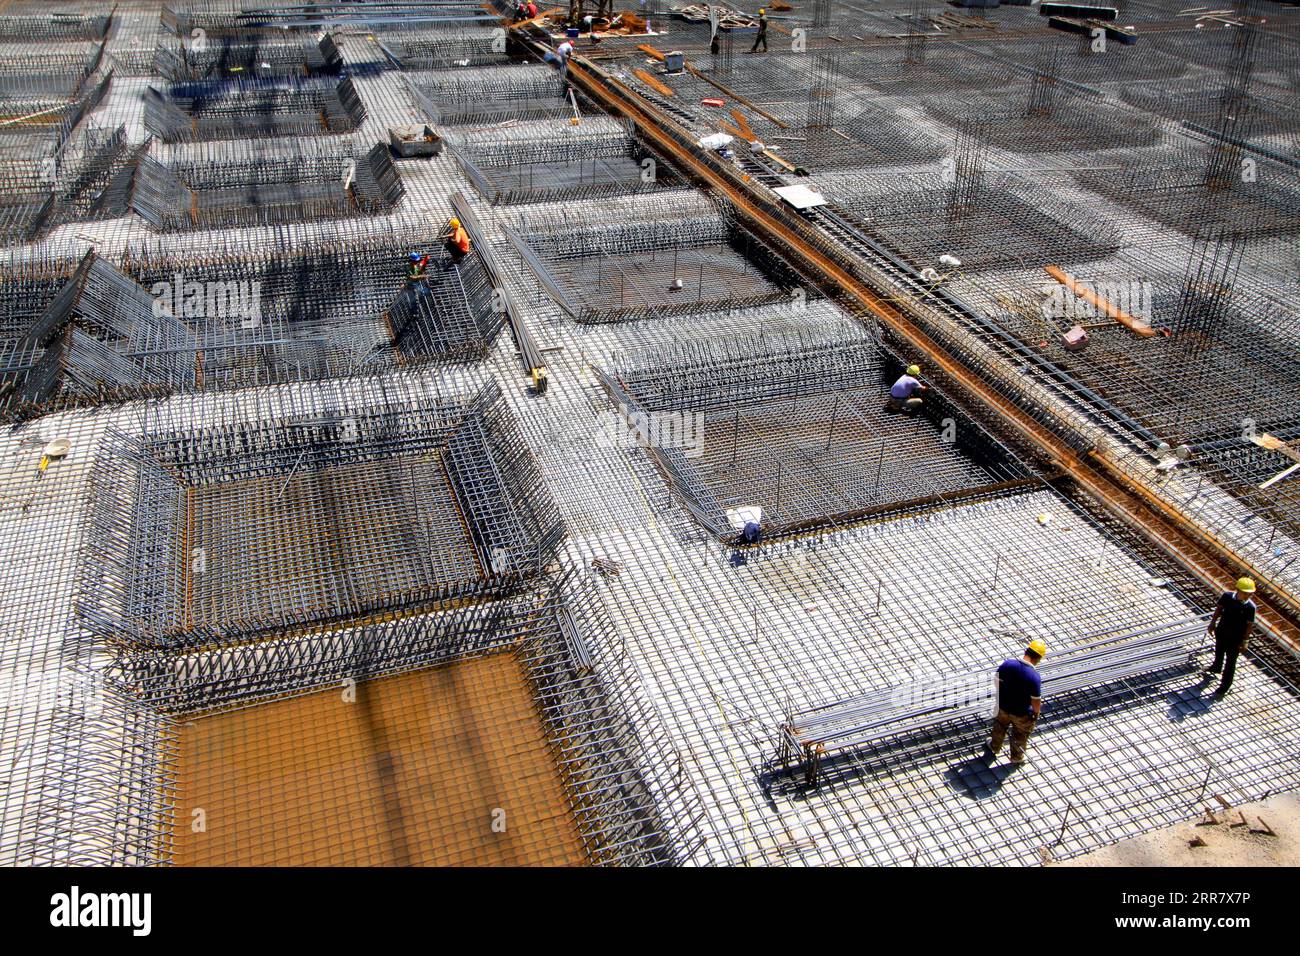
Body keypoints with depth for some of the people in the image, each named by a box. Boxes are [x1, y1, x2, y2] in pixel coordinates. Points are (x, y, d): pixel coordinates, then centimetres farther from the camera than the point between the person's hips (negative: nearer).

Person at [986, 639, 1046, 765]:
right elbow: (1036, 702, -23)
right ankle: (1017, 758, 50)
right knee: (1020, 736, 27)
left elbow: (997, 682, -6)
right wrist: (1037, 712, -1)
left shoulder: (1007, 664, -22)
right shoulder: (1035, 677, -33)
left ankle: (994, 748, 57)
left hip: (1003, 707, 3)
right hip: (1021, 714, -3)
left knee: (1000, 727, 34)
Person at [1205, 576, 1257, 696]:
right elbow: (1219, 608, 0)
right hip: (1221, 632, 4)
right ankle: (1216, 668, 61)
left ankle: (1225, 686, 30)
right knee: (1219, 652, 31)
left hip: (1235, 638, -4)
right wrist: (1213, 622, 6)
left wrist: (1244, 641, -13)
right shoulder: (1227, 596, -18)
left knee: (1230, 662, 12)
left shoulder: (1250, 607, -26)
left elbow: (1249, 625, -16)